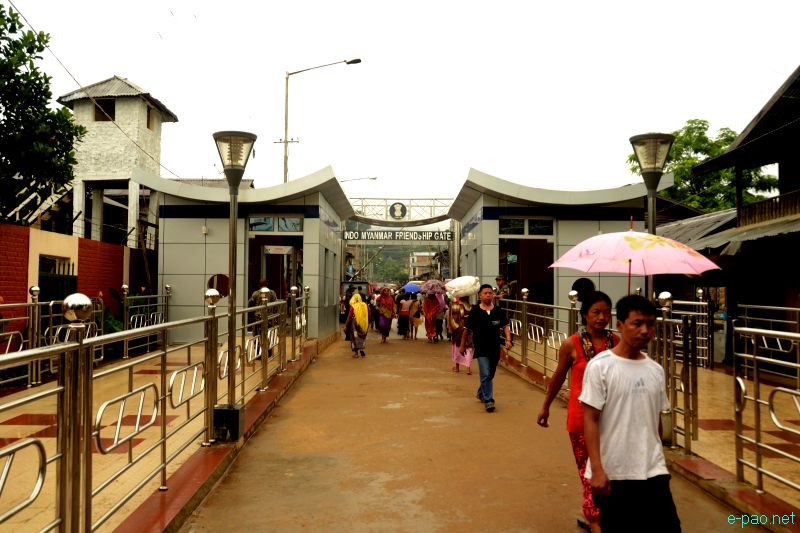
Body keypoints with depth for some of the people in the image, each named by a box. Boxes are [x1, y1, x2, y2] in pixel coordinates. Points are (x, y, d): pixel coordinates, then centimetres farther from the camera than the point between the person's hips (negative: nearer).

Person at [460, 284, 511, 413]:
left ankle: (481, 393, 42)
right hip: (481, 349, -4)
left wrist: (508, 340, -11)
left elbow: (505, 326, 6)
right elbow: (467, 329, 2)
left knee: (490, 375, 18)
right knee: (485, 375, -12)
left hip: (495, 348, 4)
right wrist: (462, 345, 7)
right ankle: (489, 401, -5)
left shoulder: (499, 311, 2)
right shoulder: (475, 311, -6)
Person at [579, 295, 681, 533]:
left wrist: (656, 459, 18)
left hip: (653, 472, 4)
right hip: (613, 473, -4)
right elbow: (590, 420, -12)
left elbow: (656, 420, 14)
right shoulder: (600, 366, -11)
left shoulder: (656, 370, 5)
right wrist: (597, 469, -16)